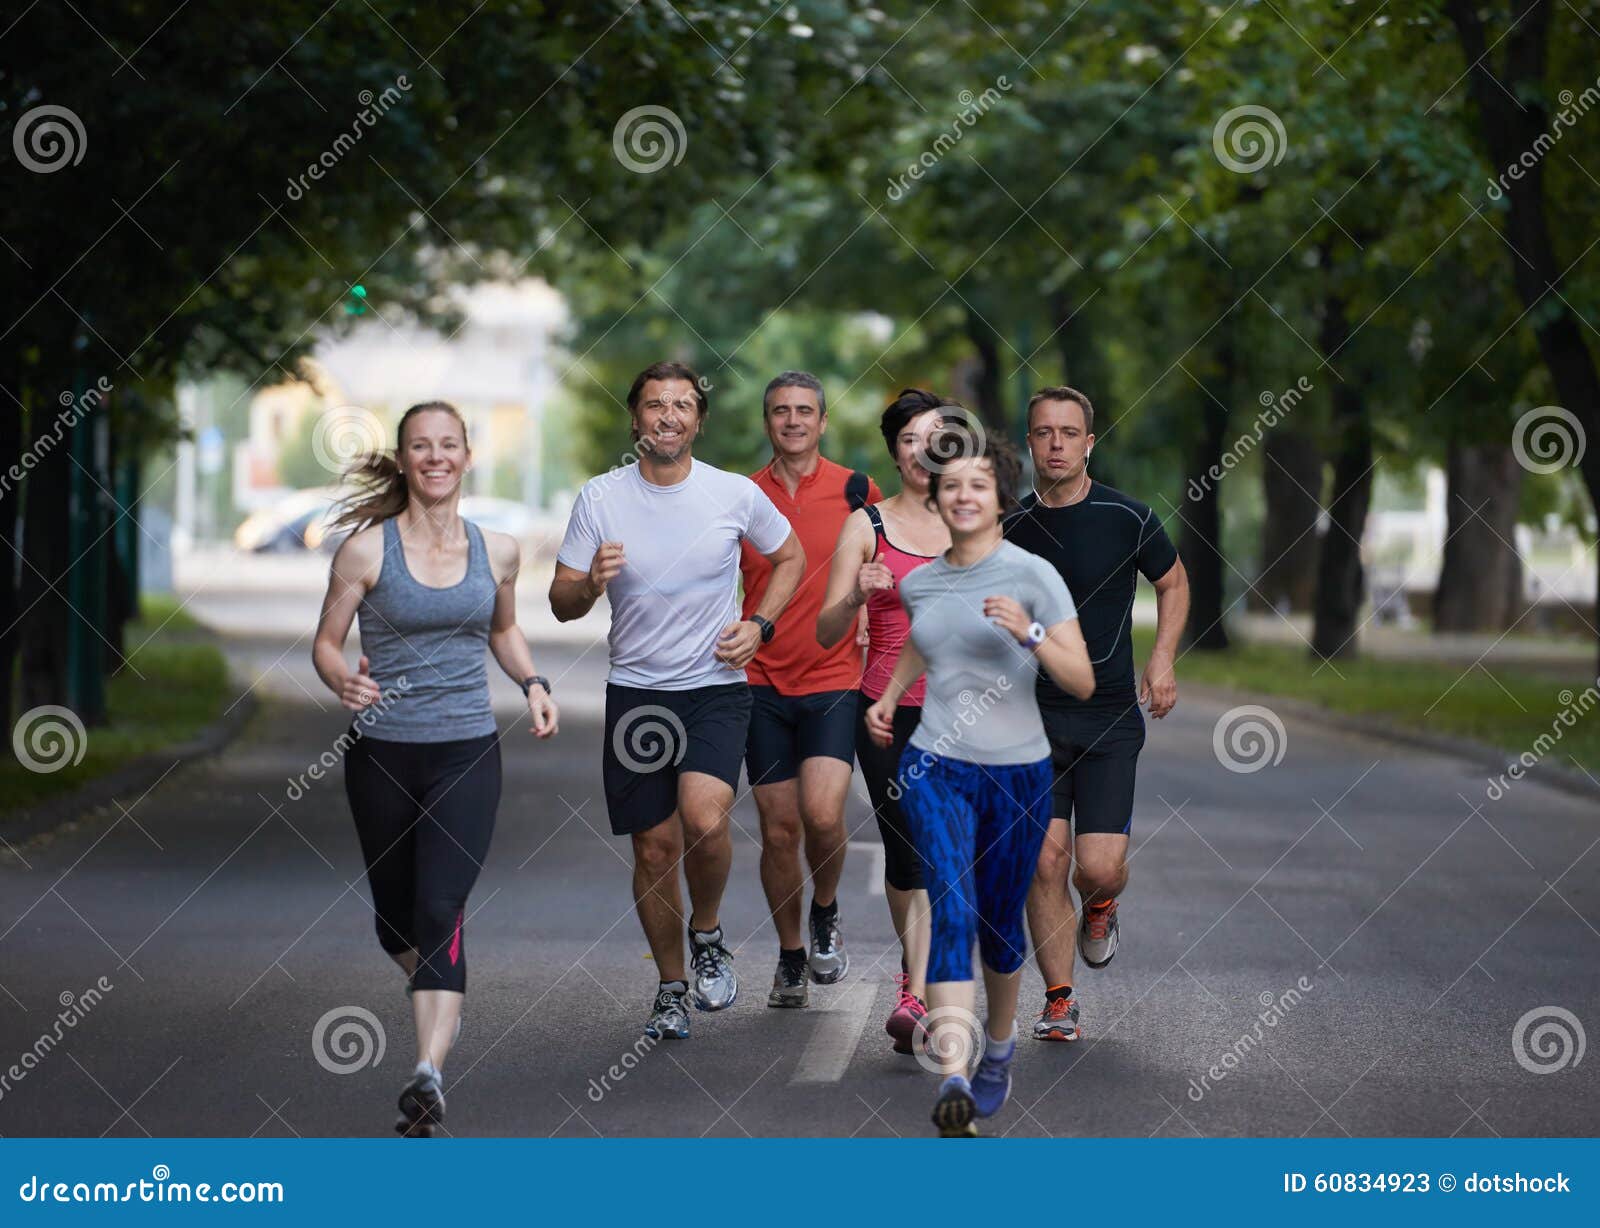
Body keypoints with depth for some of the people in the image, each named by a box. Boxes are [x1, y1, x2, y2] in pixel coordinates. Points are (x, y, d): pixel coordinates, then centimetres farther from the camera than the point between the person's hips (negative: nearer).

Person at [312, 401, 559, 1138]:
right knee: (394, 916, 14)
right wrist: (342, 681, -21)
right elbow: (326, 641, 1)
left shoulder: (497, 551, 4)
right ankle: (433, 994, 48)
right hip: (382, 753, 0)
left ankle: (428, 1077, -23)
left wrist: (533, 683, 4)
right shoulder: (367, 549, -5)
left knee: (440, 911, -15)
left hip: (467, 753, 0)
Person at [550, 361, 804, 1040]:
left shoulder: (736, 494, -3)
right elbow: (561, 604, 1)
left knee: (704, 819, -24)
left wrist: (758, 624, -1)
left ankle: (707, 933, 6)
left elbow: (790, 557, 15)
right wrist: (591, 584, -22)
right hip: (636, 692, 2)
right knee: (655, 845, 5)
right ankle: (671, 989, 23)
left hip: (717, 686, -1)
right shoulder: (600, 498, -2)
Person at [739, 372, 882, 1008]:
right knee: (779, 829, 3)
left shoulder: (858, 492, 1)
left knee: (822, 814, -18)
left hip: (835, 680, -2)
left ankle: (825, 913, 11)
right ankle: (790, 957, 19)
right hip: (764, 686, 2)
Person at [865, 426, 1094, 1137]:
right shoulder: (918, 583, 5)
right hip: (936, 766, 1)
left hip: (1016, 774, -1)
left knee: (1001, 923, 12)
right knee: (951, 909, -17)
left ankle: (999, 1045, 40)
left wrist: (1029, 633, -26)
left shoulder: (1032, 576, -7)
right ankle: (952, 1080, -30)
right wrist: (888, 698, 20)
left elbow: (1083, 682, -13)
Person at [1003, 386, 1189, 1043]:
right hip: (1033, 716, 2)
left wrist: (1162, 658, 1)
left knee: (1099, 867, -9)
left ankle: (1100, 904, 29)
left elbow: (1173, 582, 13)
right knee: (1046, 861, -5)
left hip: (1110, 716, -2)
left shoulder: (1127, 517, -4)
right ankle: (1059, 1000, 8)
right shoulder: (1012, 527, 3)